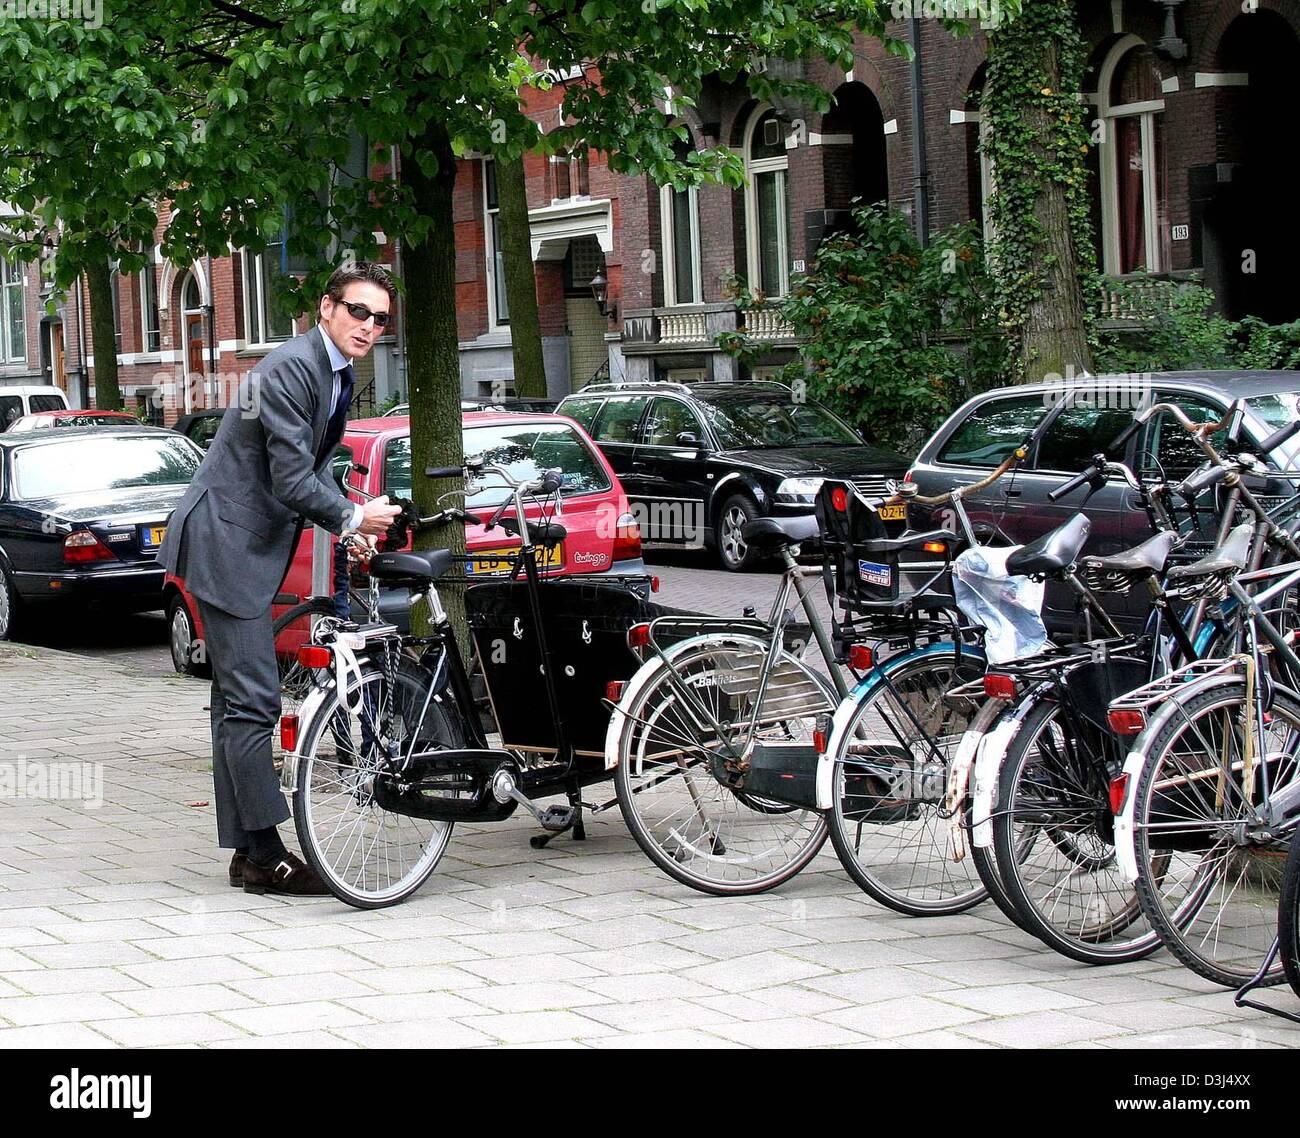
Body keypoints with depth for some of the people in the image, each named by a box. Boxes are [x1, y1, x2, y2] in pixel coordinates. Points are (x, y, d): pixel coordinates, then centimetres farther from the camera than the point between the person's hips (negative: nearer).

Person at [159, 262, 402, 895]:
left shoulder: (337, 375, 12)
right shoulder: (292, 367, -19)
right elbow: (293, 480, -23)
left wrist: (349, 522, 2)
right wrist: (352, 519, -9)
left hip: (251, 546, 11)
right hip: (227, 543, -11)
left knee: (238, 701, 13)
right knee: (252, 700, -10)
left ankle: (247, 852, 18)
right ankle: (266, 857, -7)